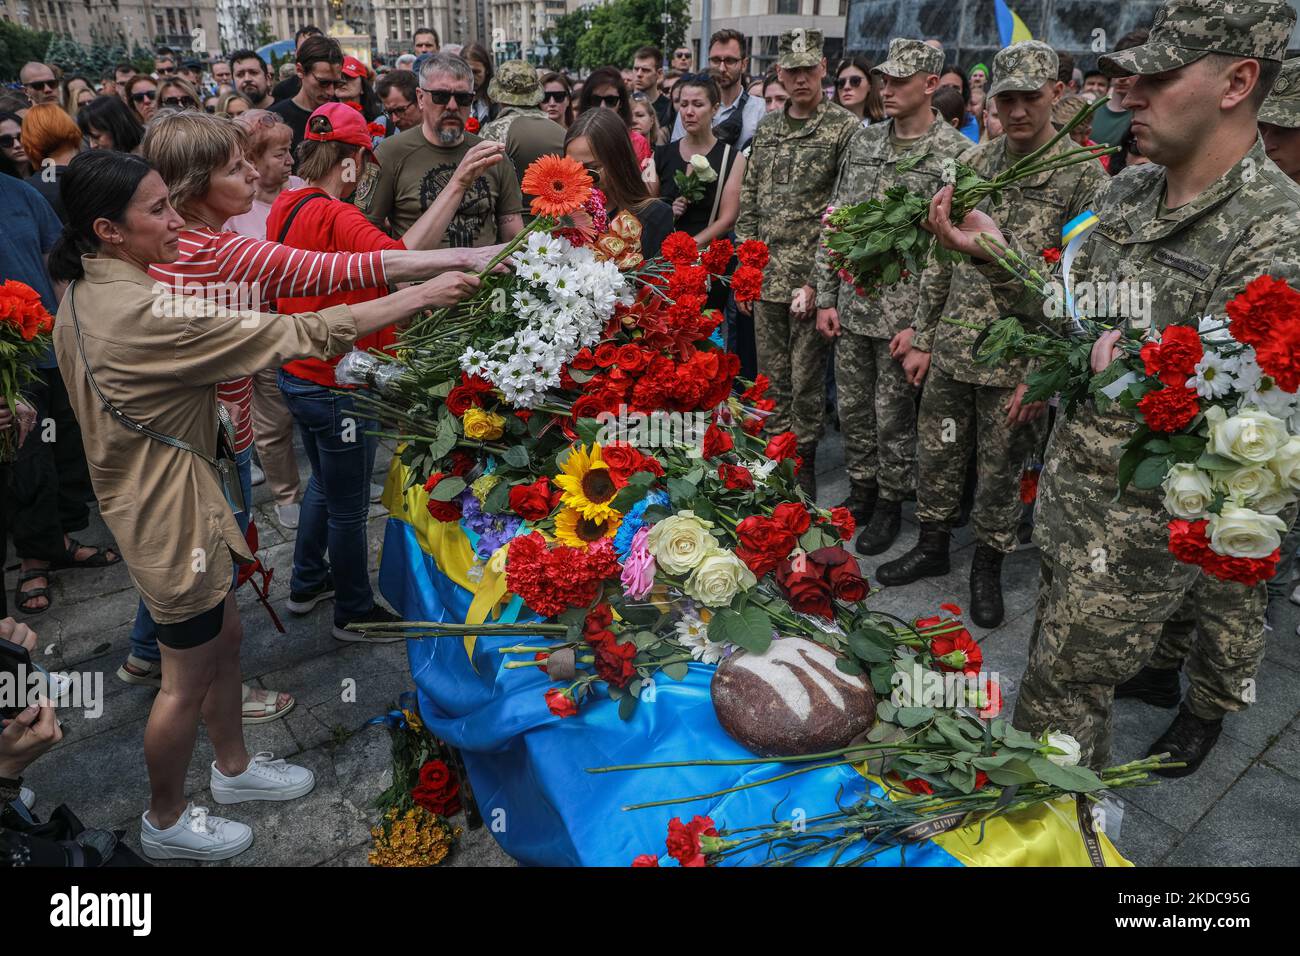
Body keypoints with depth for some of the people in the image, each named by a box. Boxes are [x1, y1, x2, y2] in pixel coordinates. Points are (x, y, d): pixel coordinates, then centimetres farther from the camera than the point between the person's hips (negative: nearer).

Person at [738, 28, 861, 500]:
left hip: (811, 279, -5)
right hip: (766, 279, 5)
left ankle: (802, 474, 17)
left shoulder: (846, 128, -6)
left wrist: (819, 282, -16)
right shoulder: (767, 127, 12)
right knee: (771, 382, 13)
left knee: (806, 385, 3)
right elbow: (748, 203, 14)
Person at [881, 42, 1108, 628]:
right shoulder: (970, 163, 5)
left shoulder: (1083, 175, -8)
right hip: (950, 350, 4)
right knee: (934, 455, 14)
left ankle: (988, 566, 30)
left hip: (1016, 360, -4)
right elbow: (940, 257, 9)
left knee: (1000, 472, 9)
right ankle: (932, 547, 34)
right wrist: (922, 338, 8)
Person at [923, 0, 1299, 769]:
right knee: (1063, 661, 24)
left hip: (1146, 511, -7)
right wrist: (996, 256, -4)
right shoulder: (1127, 192, 2)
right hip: (1072, 473, 7)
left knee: (1058, 696, 6)